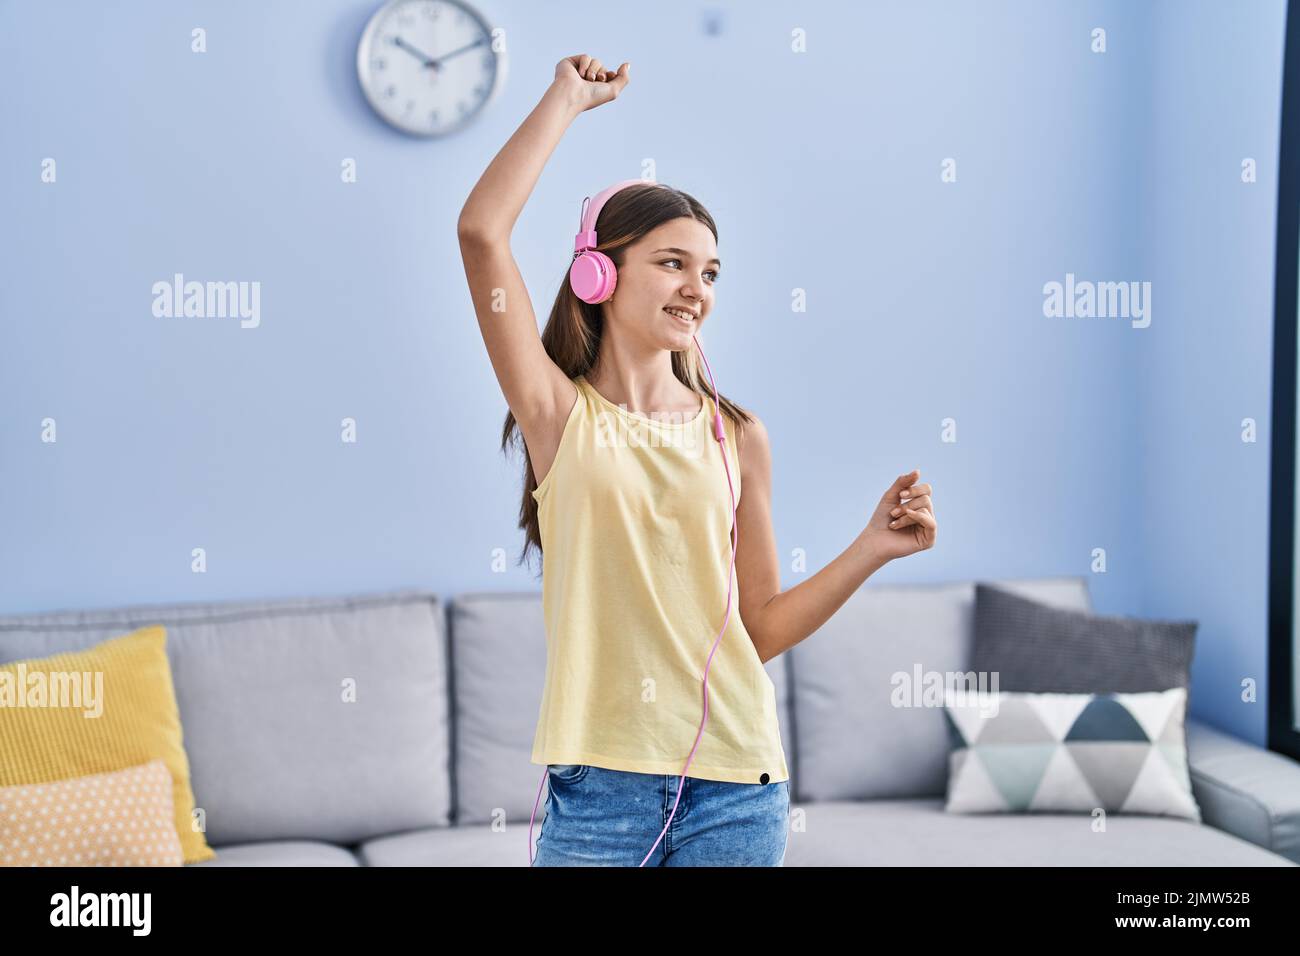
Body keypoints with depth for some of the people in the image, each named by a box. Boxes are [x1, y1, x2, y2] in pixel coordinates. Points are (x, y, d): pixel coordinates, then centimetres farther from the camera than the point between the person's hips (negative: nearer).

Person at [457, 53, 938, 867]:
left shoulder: (737, 438, 6)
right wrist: (569, 99, -2)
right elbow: (482, 230, -11)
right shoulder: (563, 414, -1)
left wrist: (873, 549, -4)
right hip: (598, 784, -2)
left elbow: (761, 629, 8)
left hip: (734, 786, 2)